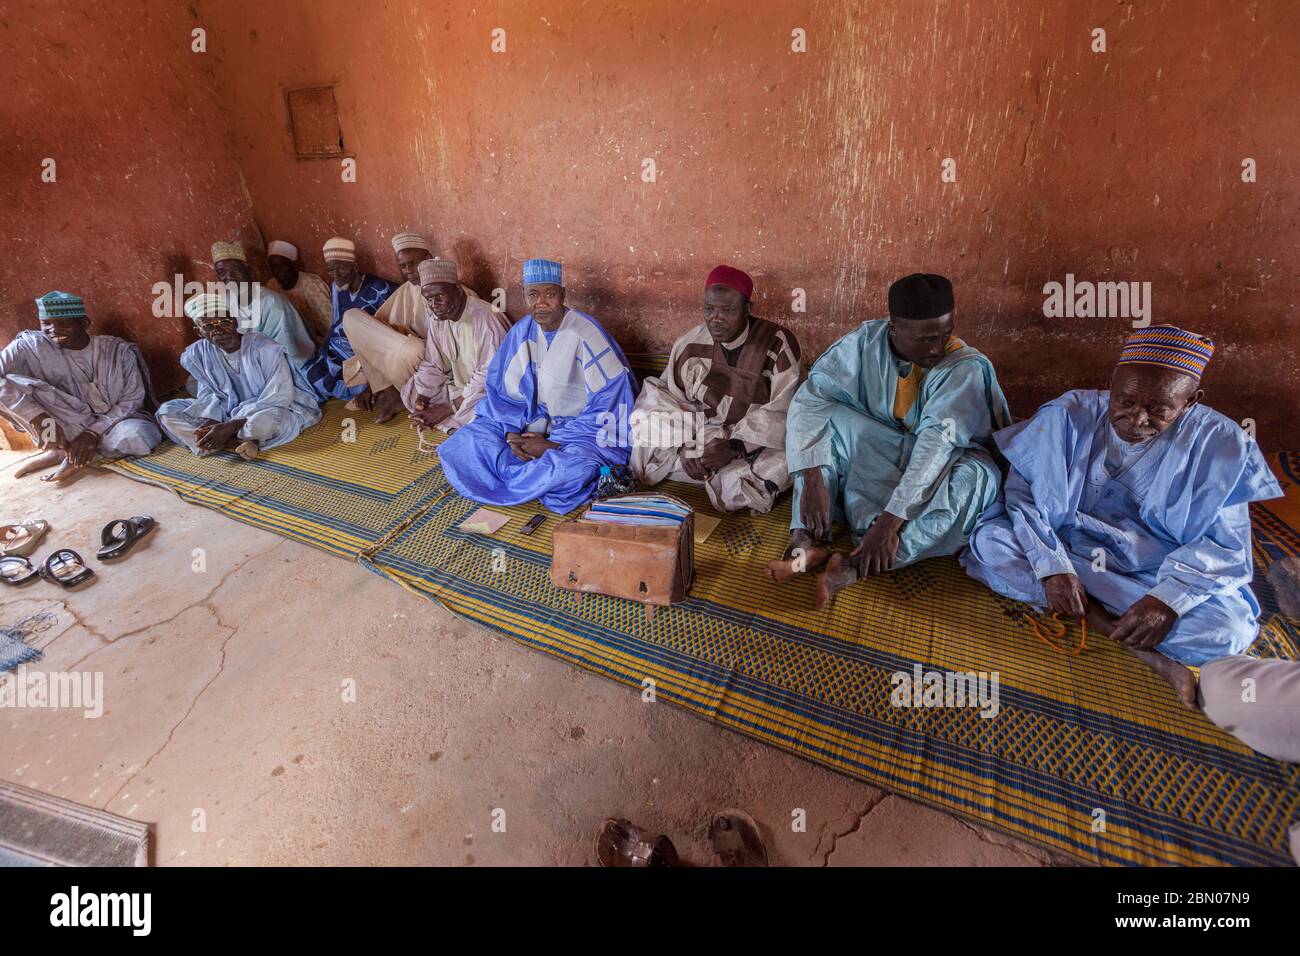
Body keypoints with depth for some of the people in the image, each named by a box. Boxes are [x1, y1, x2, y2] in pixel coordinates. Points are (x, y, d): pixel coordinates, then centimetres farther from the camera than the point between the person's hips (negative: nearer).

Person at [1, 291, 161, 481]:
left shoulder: (119, 349, -8)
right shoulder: (32, 346, -7)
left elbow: (133, 399, -9)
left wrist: (95, 431, -20)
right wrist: (38, 418, -33)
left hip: (116, 420, -1)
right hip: (70, 426, 1)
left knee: (141, 437, -37)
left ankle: (66, 450, -11)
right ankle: (76, 448, -18)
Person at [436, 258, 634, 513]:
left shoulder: (586, 334, -18)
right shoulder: (521, 332, -1)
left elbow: (609, 403, -19)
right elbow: (499, 388, 7)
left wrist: (552, 444, -20)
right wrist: (512, 433, -13)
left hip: (584, 427, -4)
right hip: (533, 421, 5)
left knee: (573, 466, -38)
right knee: (468, 440, -12)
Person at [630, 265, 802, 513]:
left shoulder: (777, 344, -10)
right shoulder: (690, 343, 0)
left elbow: (781, 411, -16)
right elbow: (666, 397, -2)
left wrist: (735, 447, -28)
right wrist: (684, 446, -20)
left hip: (757, 442, -3)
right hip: (697, 435, 3)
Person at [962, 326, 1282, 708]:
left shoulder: (1220, 444, -9)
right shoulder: (1069, 414, -11)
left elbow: (1224, 544, -8)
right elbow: (1022, 493, -12)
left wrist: (1170, 597, -27)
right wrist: (1051, 565, -27)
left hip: (1155, 579, -1)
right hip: (1063, 554, 2)